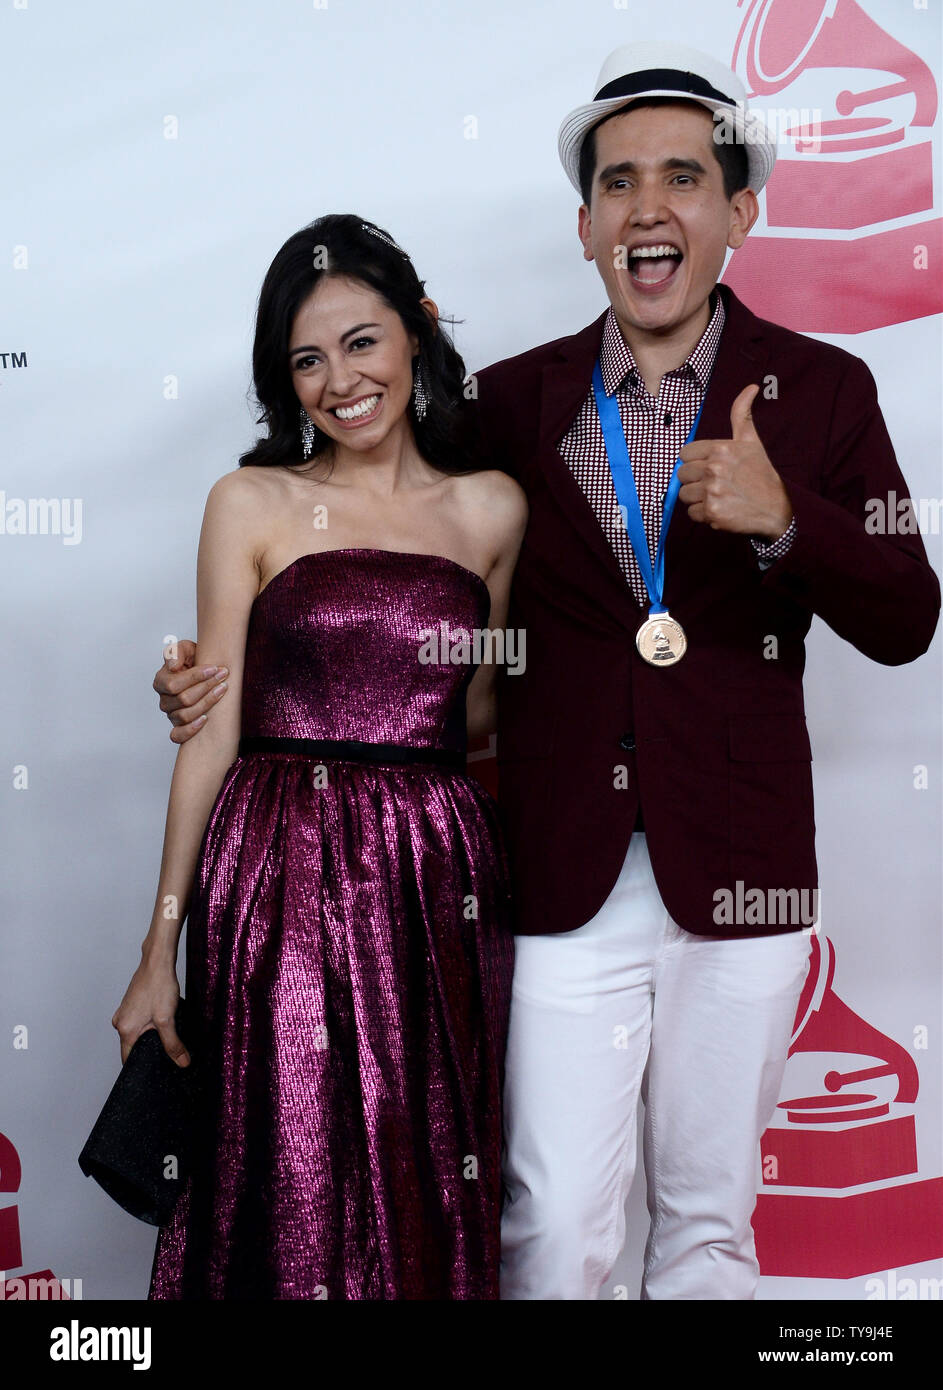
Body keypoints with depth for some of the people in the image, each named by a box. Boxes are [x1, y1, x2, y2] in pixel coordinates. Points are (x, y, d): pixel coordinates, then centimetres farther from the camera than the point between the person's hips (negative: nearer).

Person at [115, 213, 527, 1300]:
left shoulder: (492, 508, 9)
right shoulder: (251, 504, 3)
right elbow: (214, 732, 1)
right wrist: (161, 950, -1)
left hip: (440, 881, 2)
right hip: (281, 882, -2)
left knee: (429, 1201, 8)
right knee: (289, 1194, 2)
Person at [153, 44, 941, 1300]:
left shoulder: (821, 392, 1)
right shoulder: (513, 402, 2)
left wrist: (782, 518, -20)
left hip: (737, 875, 1)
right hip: (563, 878, 0)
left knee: (708, 1220, 16)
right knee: (551, 1227, 3)